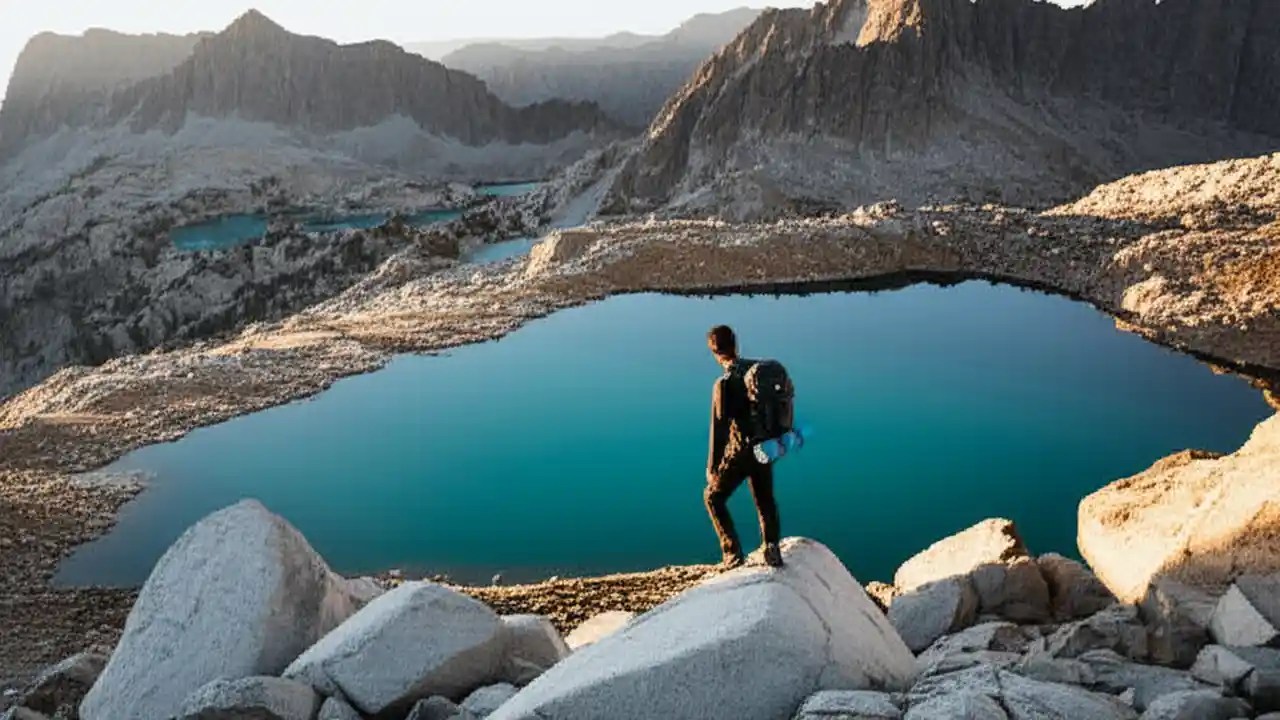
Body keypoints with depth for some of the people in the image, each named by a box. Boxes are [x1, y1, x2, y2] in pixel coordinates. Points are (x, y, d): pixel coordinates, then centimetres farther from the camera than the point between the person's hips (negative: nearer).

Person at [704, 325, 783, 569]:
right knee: (765, 500, 20)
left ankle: (733, 553, 7)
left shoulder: (724, 383, -19)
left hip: (740, 451, -6)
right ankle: (772, 549, 8)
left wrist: (712, 467, -7)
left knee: (713, 496, 12)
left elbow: (720, 427, -16)